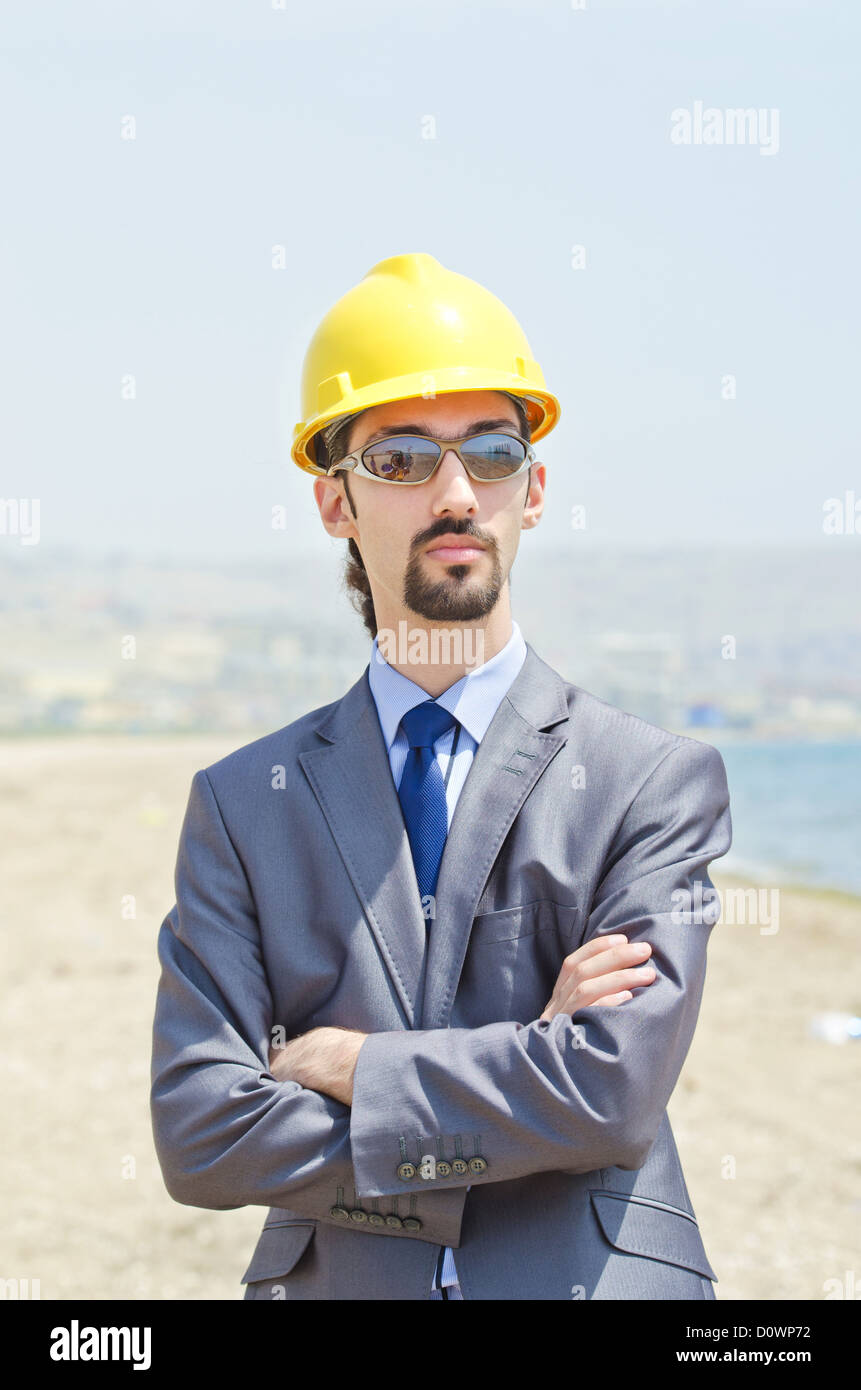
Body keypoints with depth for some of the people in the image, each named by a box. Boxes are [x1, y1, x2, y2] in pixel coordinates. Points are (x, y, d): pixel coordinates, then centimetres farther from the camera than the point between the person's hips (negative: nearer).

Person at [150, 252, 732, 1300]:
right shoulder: (242, 804, 1)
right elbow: (199, 1136, -9)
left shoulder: (660, 780, -4)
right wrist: (523, 1060, -13)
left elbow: (614, 1093, -16)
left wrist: (339, 1061, -10)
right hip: (330, 1278, 1)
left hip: (595, 1279, -1)